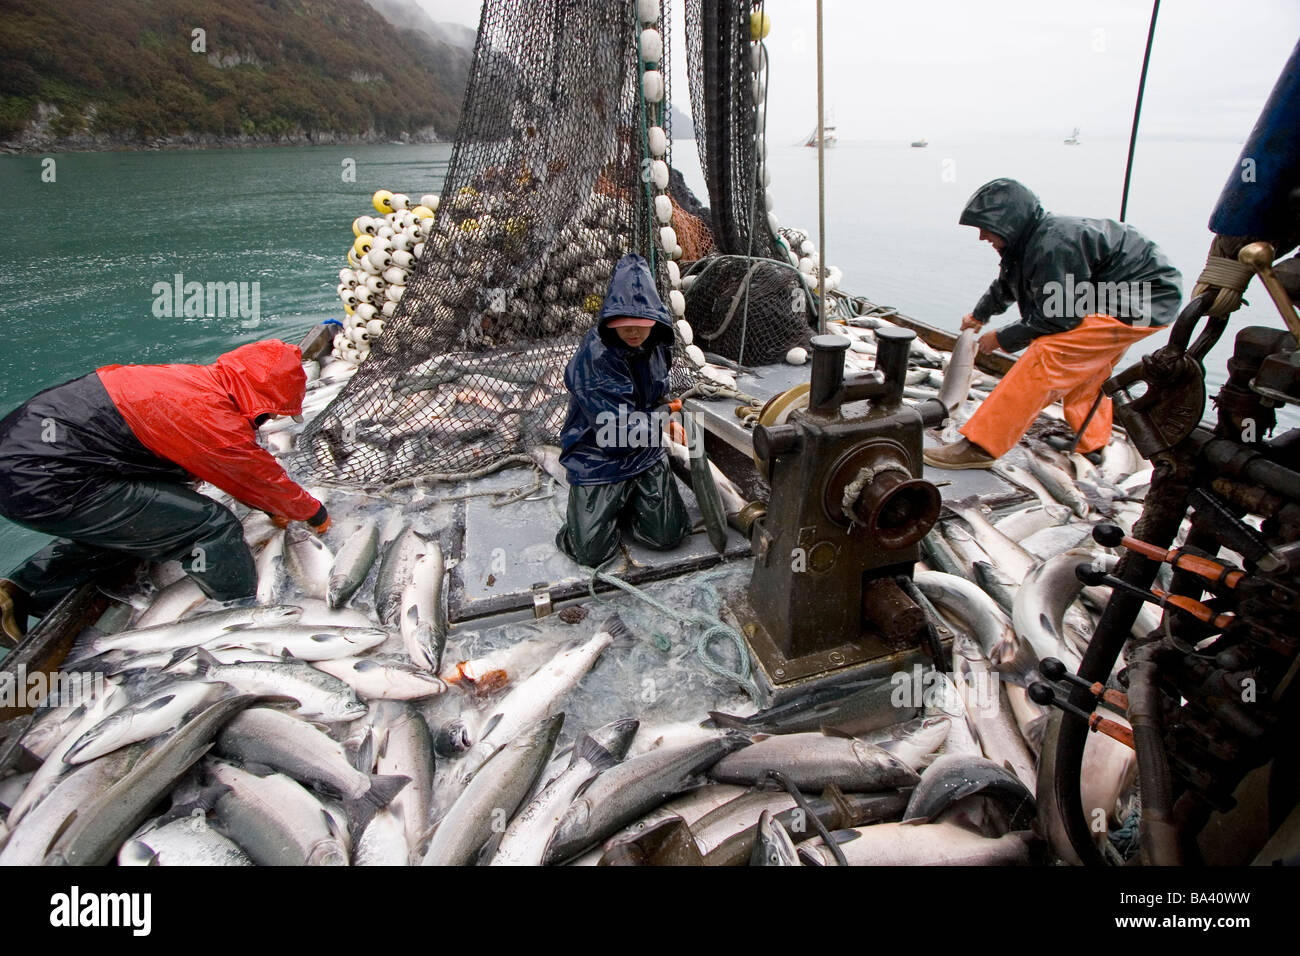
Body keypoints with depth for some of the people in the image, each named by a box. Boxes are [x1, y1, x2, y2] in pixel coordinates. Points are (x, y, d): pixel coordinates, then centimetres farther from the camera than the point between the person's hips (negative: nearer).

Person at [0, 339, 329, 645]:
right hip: (45, 482, -10)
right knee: (212, 526, -12)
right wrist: (314, 512, 14)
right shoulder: (214, 418, -20)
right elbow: (263, 477, -3)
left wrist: (273, 507, 27)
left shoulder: (197, 381, 6)